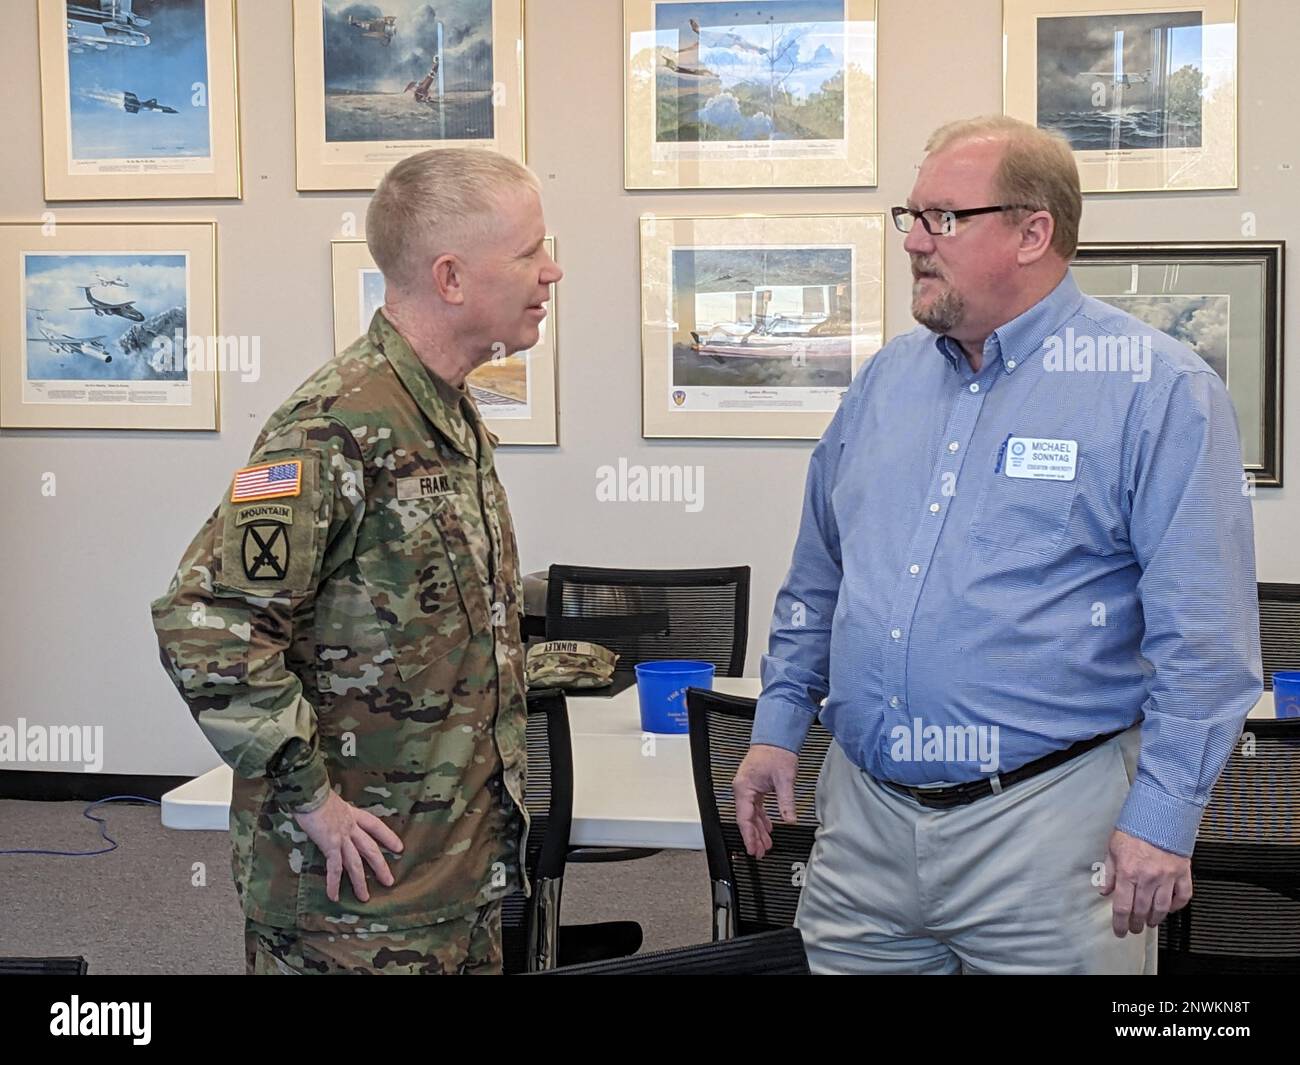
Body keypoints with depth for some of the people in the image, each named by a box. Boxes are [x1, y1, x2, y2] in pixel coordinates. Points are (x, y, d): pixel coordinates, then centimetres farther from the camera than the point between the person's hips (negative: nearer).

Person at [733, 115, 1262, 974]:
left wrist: (1163, 817, -16)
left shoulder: (1157, 388, -9)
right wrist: (779, 727, 14)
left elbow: (1205, 635, -13)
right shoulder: (889, 377, 10)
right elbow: (818, 579, 19)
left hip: (1046, 820, -5)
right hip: (864, 818, 6)